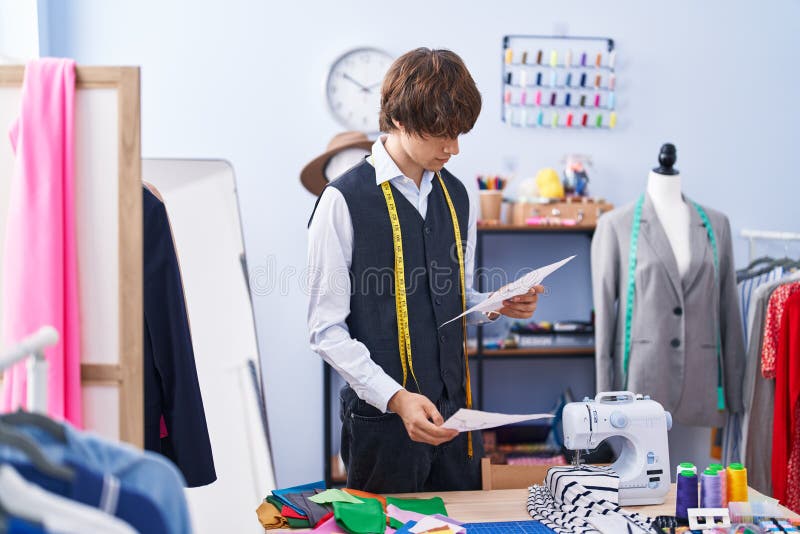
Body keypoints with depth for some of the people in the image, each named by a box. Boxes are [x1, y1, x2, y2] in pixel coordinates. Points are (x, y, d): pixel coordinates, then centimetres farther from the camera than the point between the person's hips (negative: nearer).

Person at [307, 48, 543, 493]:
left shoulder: (456, 197, 8)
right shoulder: (345, 201, -12)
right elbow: (327, 330, -12)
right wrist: (396, 397, -22)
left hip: (454, 410, 6)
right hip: (382, 419, -6)